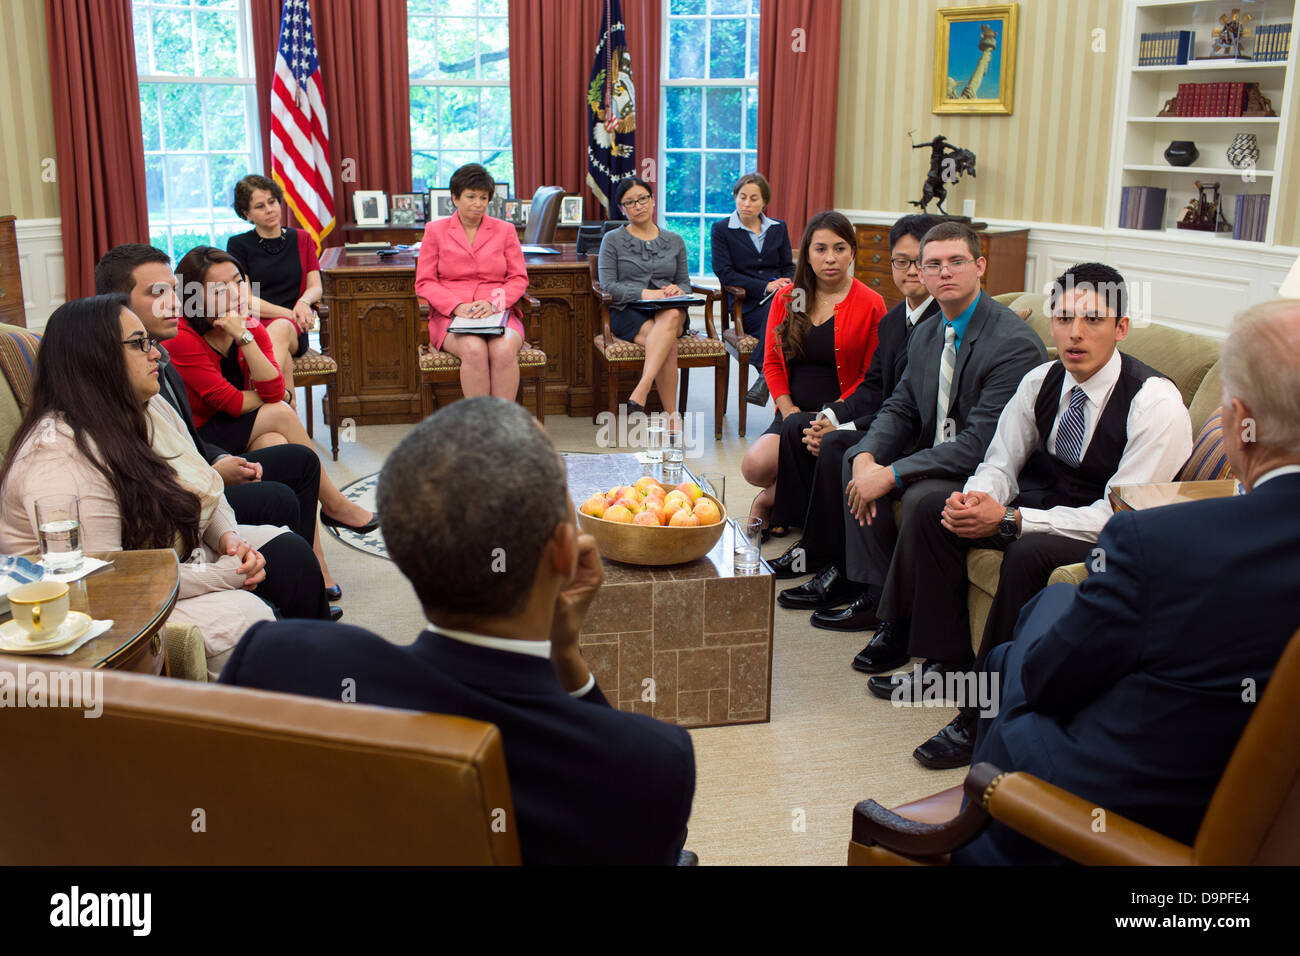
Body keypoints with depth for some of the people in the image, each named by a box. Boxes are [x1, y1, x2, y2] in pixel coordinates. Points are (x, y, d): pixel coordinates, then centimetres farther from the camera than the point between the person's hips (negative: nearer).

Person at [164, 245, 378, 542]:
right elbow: (231, 402, -20)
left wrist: (244, 337, -23)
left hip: (239, 435, 6)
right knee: (281, 414, -20)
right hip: (198, 438, -6)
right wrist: (279, 402, -6)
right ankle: (333, 504, -6)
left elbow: (273, 391, -16)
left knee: (275, 442, -26)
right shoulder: (181, 338, -18)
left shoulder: (252, 329, 0)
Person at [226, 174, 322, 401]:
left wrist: (304, 302, -13)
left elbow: (317, 287, 12)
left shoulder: (301, 239, 19)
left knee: (280, 328, -39)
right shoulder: (238, 245, 11)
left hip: (294, 328, 1)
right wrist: (287, 312, -12)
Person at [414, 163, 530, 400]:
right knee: (474, 350, -34)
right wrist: (457, 306, -12)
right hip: (450, 316, -1)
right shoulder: (435, 230, 12)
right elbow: (424, 283, 6)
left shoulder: (505, 230, 15)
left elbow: (519, 278, 10)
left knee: (504, 350, -33)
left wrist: (494, 302, -10)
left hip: (498, 314, 1)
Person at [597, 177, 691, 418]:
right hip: (627, 311, -2)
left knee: (671, 317, -38)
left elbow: (685, 283, 20)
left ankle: (641, 391, -49)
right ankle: (672, 419, -37)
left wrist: (677, 290, -6)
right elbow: (607, 285, -1)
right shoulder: (613, 240, 9)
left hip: (668, 310, 2)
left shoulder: (675, 241, 19)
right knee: (669, 343, -35)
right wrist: (644, 293, -16)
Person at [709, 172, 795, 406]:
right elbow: (725, 273, -1)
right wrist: (764, 287, -13)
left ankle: (765, 372, -39)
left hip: (780, 299, 3)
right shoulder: (721, 229, 10)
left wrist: (786, 284, -7)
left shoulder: (778, 228, 22)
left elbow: (788, 267, 19)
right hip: (746, 303, -3)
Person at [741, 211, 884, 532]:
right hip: (793, 413, 3)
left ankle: (770, 498, 5)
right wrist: (788, 408, -3)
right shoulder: (786, 298, 10)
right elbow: (772, 362, 14)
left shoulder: (871, 304, -1)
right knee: (754, 466, -26)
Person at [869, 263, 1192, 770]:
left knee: (1029, 553, -34)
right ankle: (944, 661, -3)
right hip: (1043, 500, 7)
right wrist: (976, 499, -21)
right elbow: (1000, 463, 5)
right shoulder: (1041, 381, -2)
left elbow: (1121, 515, -25)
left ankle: (984, 715, -21)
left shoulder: (1156, 402, -22)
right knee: (935, 507, -10)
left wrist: (1010, 519, -30)